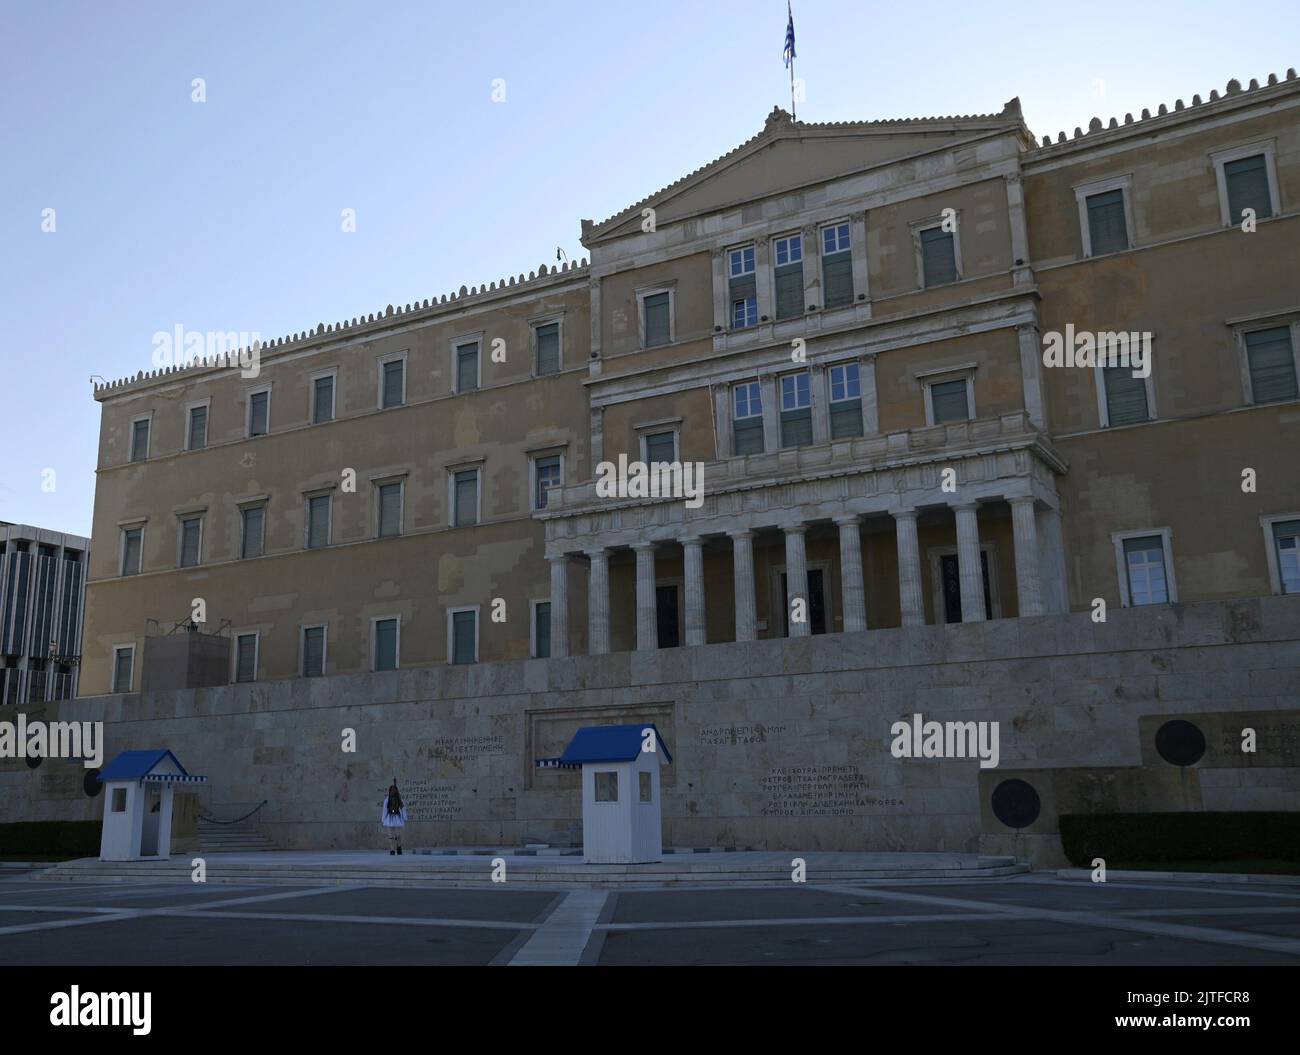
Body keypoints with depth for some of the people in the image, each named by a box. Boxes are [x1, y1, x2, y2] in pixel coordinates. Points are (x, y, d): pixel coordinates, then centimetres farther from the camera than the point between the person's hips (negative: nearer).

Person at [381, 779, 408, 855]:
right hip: (390, 818, 0)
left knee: (398, 834, -5)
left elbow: (403, 808, 2)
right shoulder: (387, 799, 1)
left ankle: (398, 846, 21)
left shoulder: (399, 798, 1)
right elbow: (384, 809, 4)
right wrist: (383, 820, 3)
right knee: (391, 835, -3)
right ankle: (392, 850, 2)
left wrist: (405, 819, -1)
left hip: (398, 818, 0)